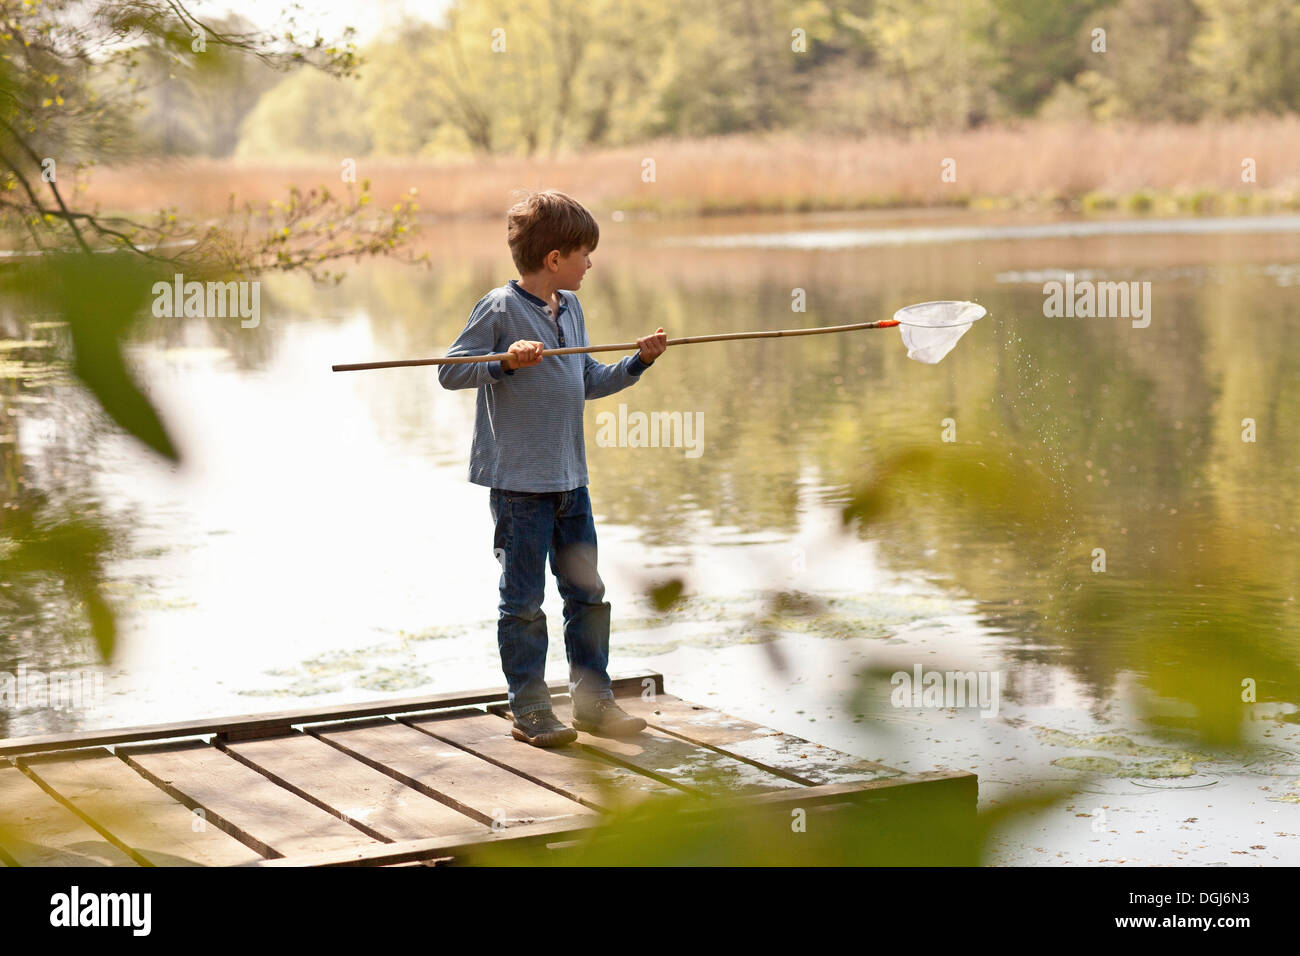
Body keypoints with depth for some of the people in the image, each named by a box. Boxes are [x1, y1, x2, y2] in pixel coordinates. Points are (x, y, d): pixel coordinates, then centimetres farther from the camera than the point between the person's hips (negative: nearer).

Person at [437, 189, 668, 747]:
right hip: (518, 481, -8)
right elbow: (450, 371, -12)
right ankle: (529, 709, 9)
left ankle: (593, 701, 21)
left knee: (587, 592, 11)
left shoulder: (570, 309, 14)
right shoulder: (501, 308, -10)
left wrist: (638, 362, 12)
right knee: (523, 601, 0)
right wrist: (505, 361, -25)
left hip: (570, 479, 8)